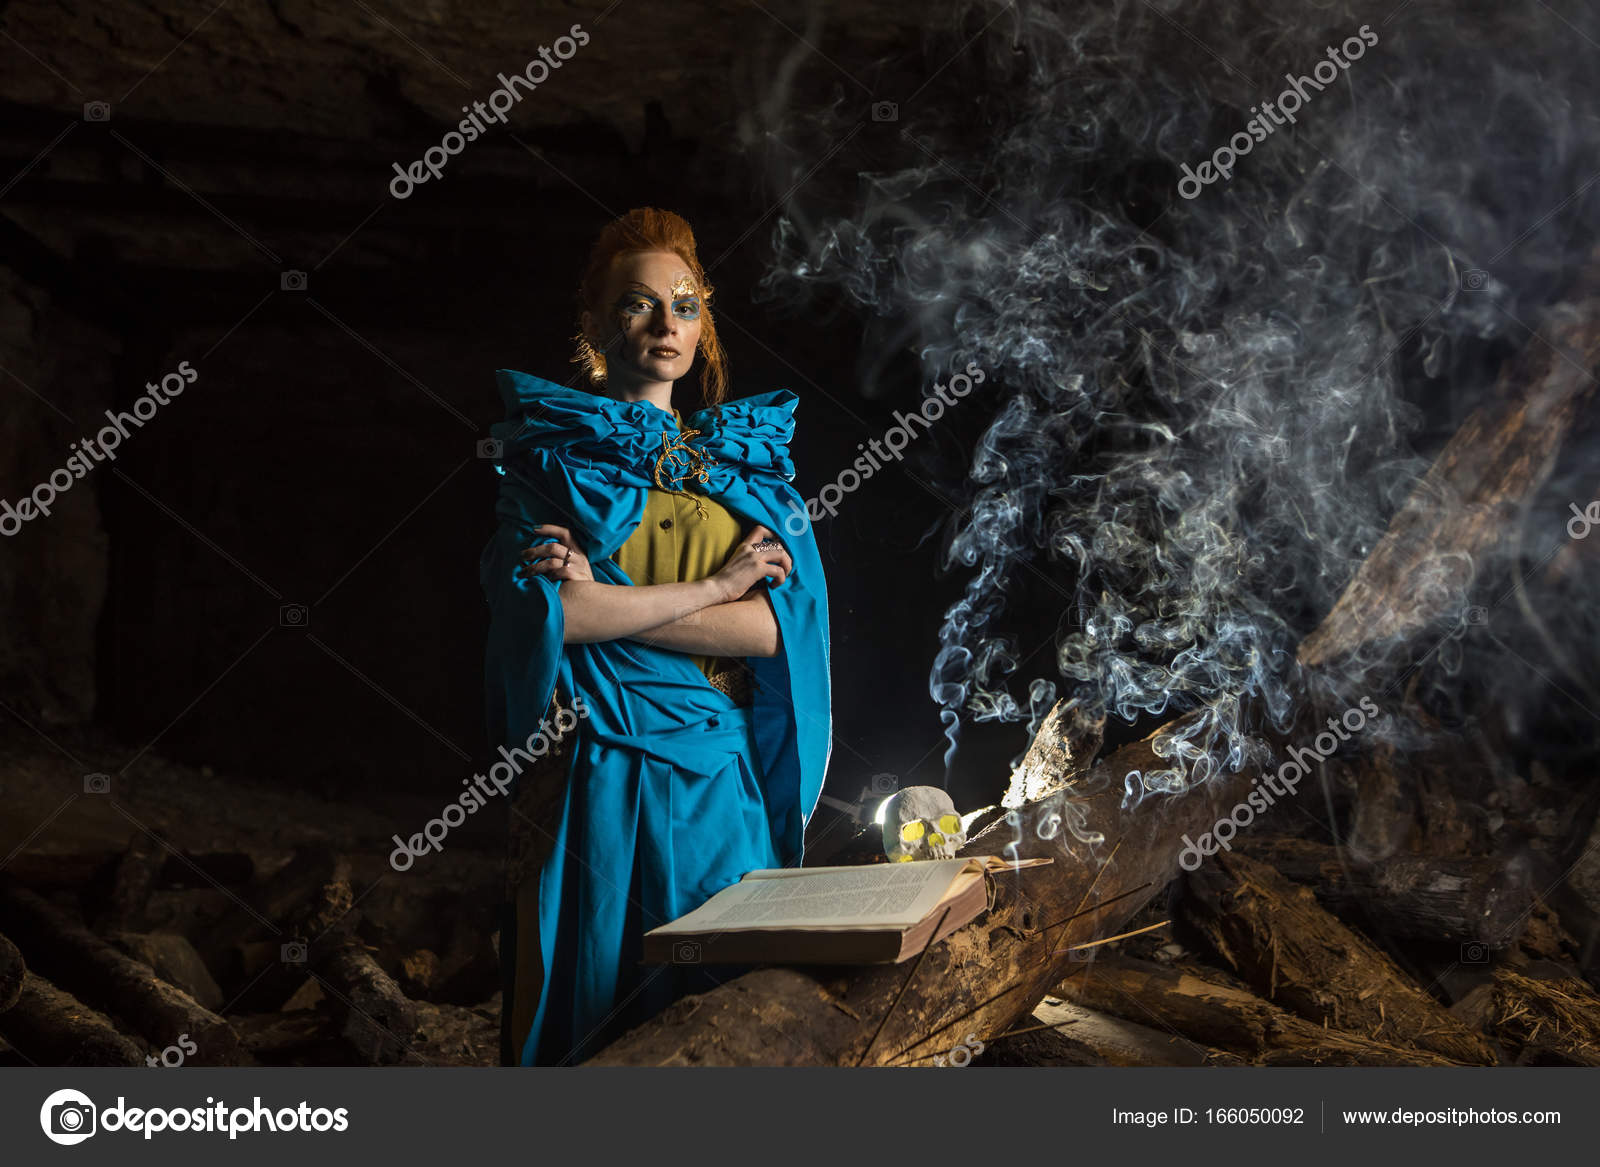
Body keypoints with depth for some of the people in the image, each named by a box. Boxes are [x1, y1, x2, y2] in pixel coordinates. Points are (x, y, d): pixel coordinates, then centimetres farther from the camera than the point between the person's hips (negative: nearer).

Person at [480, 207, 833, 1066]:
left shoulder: (749, 456, 12)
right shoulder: (549, 452, 4)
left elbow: (784, 622, -3)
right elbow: (541, 612, -13)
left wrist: (607, 602, -10)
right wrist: (715, 586, -8)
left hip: (726, 774, 3)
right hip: (596, 771, -3)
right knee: (595, 1001, -1)